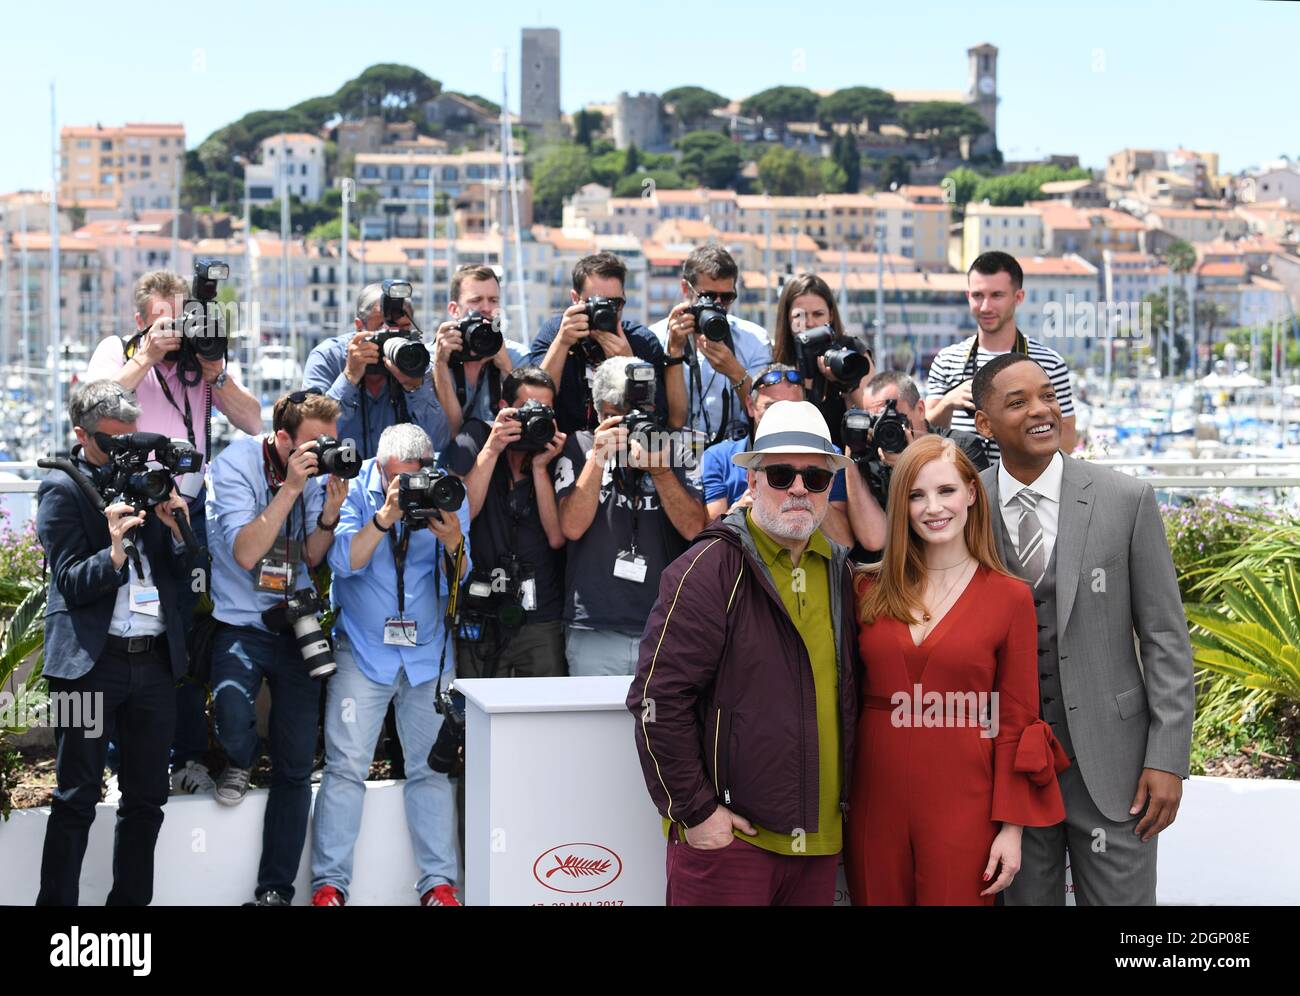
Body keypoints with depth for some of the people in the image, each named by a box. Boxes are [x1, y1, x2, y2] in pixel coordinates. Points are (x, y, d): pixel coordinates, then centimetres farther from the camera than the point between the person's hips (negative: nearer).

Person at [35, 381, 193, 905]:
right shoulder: (63, 488, 0)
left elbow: (182, 576, 13)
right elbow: (71, 583, -7)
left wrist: (178, 528, -6)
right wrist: (116, 550, -25)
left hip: (155, 660, 5)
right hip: (91, 661, -5)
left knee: (146, 799, 10)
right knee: (76, 801, 0)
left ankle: (131, 900, 20)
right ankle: (56, 901, 7)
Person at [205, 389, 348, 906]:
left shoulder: (321, 469, -1)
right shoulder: (236, 464, -14)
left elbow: (312, 558, 2)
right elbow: (245, 553, -22)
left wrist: (331, 508, -16)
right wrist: (291, 488, -27)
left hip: (295, 624, 4)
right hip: (241, 623, -4)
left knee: (296, 766, 1)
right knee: (233, 721, -30)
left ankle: (275, 891, 13)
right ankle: (242, 761, 10)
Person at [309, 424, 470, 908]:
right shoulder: (356, 491, -6)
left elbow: (457, 579, -6)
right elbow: (344, 560, -18)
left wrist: (452, 541, -27)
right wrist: (387, 514, -30)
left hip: (428, 651, 2)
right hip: (361, 649, -2)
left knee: (431, 767, 1)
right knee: (346, 767, -5)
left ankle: (438, 882, 7)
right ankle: (329, 881, 2)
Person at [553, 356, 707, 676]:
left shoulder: (672, 448, 7)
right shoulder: (580, 447, 5)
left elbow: (694, 528, -4)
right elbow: (571, 527, -8)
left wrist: (659, 469, -15)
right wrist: (599, 458, -13)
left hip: (665, 628, 1)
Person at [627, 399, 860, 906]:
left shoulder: (839, 573, 10)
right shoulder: (711, 569, -11)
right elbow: (659, 699, -15)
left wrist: (843, 801, 15)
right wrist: (695, 811, -14)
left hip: (821, 838, 6)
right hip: (726, 834, -6)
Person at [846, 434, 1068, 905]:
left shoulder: (1010, 597, -3)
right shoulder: (870, 589, 4)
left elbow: (1016, 721, -1)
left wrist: (1012, 827, -4)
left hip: (962, 804, -2)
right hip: (876, 798, 2)